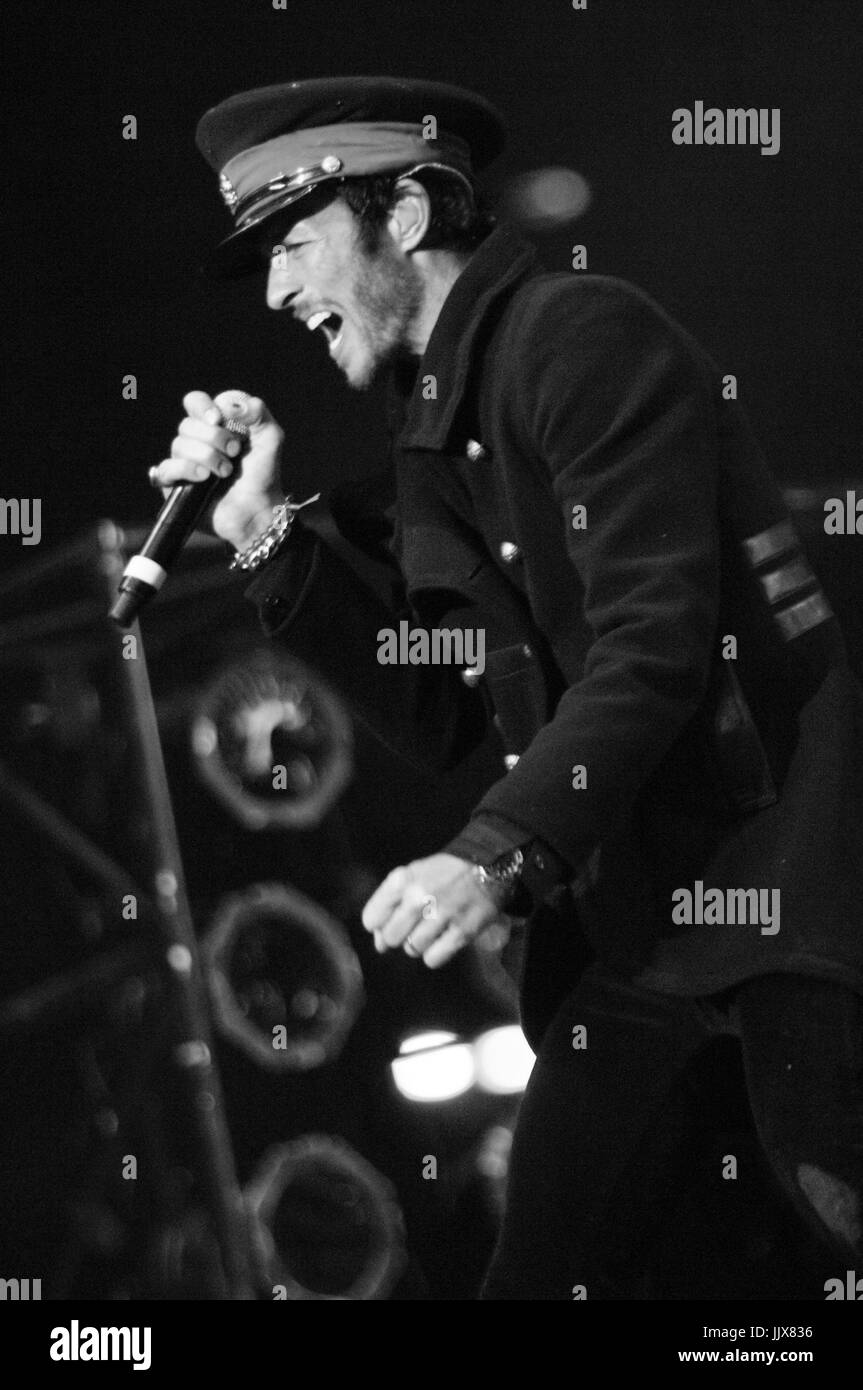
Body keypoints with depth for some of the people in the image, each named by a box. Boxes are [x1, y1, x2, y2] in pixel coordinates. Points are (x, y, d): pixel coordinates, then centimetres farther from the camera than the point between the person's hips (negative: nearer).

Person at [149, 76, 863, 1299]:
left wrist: (500, 853, -27)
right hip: (615, 897, 8)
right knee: (554, 1264, 7)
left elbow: (655, 638, -19)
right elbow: (435, 719, 14)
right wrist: (269, 538, 5)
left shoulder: (582, 336, -10)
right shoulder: (432, 428, 15)